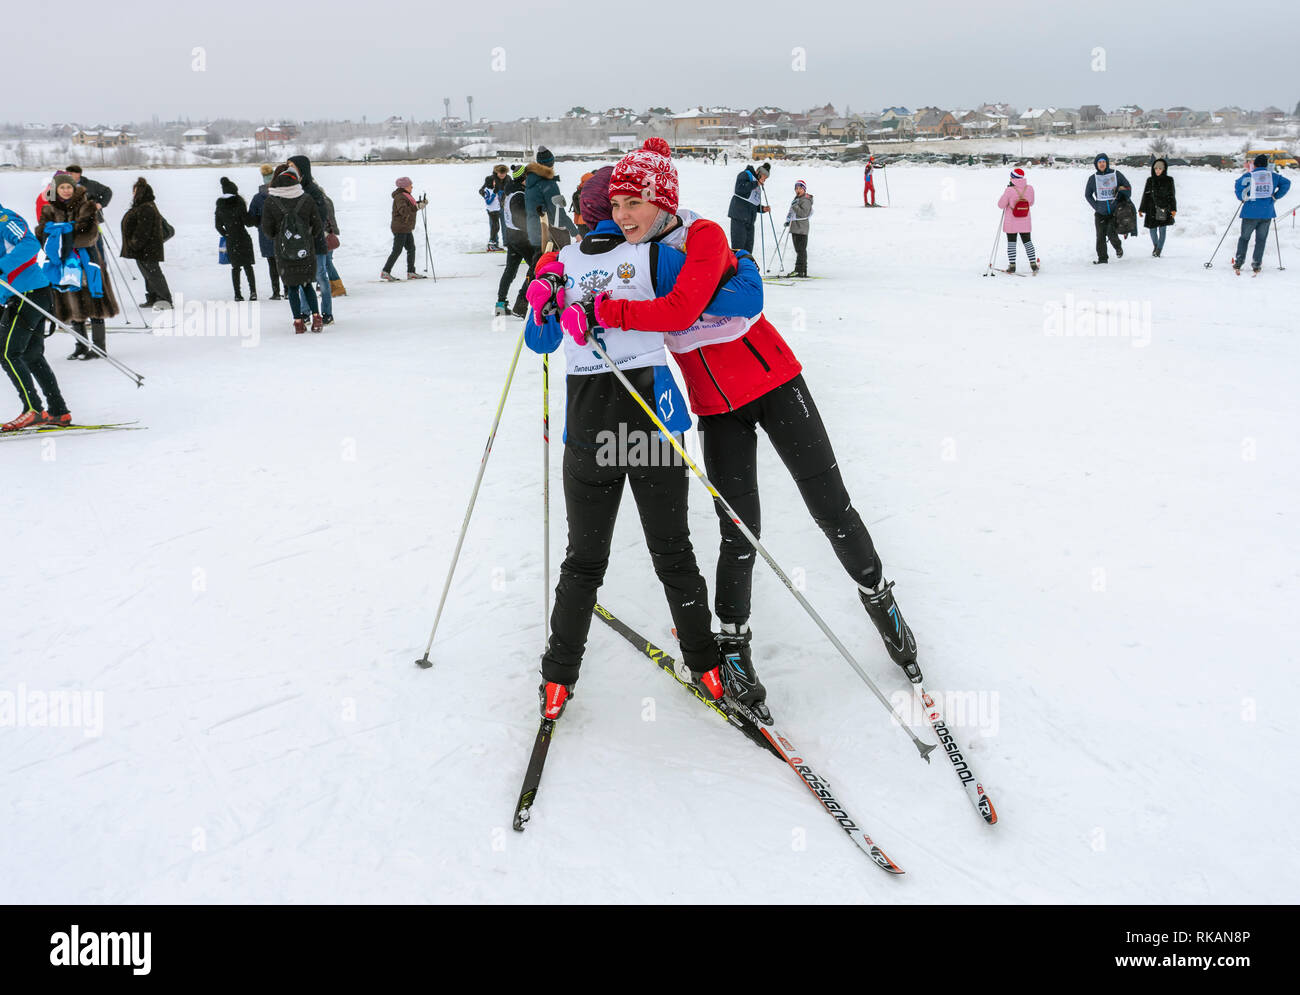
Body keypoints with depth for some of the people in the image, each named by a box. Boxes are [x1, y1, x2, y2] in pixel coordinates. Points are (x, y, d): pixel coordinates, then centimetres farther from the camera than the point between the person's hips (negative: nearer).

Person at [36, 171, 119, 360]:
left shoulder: (86, 207, 0)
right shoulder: (50, 211, 11)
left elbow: (90, 235, -12)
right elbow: (42, 236, 3)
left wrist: (68, 237, -22)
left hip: (86, 261, -4)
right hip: (65, 264, 4)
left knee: (93, 303, -4)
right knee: (73, 305, 6)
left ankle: (99, 346, 2)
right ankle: (81, 346, 15)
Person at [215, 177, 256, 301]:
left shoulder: (220, 205, 4)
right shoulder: (239, 202, -10)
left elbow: (218, 224, 8)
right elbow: (247, 221, -10)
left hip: (230, 241, 3)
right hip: (243, 238, -3)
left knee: (235, 267, 11)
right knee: (248, 265, 5)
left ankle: (237, 294, 7)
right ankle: (252, 291, -7)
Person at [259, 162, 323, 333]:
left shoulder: (270, 202, -9)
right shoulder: (307, 200, -7)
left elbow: (267, 230, -4)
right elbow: (318, 226, -1)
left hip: (283, 254, -1)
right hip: (307, 251, 1)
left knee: (292, 287, 11)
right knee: (307, 283, 18)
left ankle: (299, 322, 9)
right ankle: (316, 317, 8)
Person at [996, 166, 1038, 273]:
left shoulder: (1009, 190, -18)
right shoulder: (1029, 189, -6)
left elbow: (1001, 205, -9)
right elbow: (1031, 203, 9)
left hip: (1011, 223, -4)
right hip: (1025, 223, 4)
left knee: (1011, 243, 7)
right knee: (1028, 242, 15)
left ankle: (1012, 265, 5)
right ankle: (1033, 264, 18)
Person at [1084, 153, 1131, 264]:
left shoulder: (1116, 174, 1)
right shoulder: (1093, 178, 4)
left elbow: (1127, 187, 11)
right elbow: (1087, 194, 15)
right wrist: (1095, 206, 4)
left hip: (1115, 212, -2)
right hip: (1100, 213, 2)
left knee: (1111, 233, -16)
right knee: (1100, 236, -3)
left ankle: (1118, 247, 14)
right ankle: (1102, 258, 6)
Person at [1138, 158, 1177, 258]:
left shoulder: (1169, 180, 3)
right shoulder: (1150, 180, 7)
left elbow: (1171, 195, 3)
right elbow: (1145, 195, 10)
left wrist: (1173, 209, -5)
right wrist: (1141, 209, 7)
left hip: (1164, 208, -2)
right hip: (1152, 209, 2)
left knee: (1162, 230, -5)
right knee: (1152, 229, 3)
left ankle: (1159, 250, 5)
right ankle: (1155, 245, 29)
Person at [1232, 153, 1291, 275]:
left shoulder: (1249, 175, -1)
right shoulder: (1273, 176, 6)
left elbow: (1238, 185, -16)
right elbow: (1286, 183, 0)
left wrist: (1242, 198, -1)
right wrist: (1276, 196, 6)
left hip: (1251, 212, -2)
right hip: (1267, 213, 2)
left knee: (1244, 238, 12)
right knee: (1261, 240, 11)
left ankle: (1238, 263, 5)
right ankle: (1256, 265, 7)